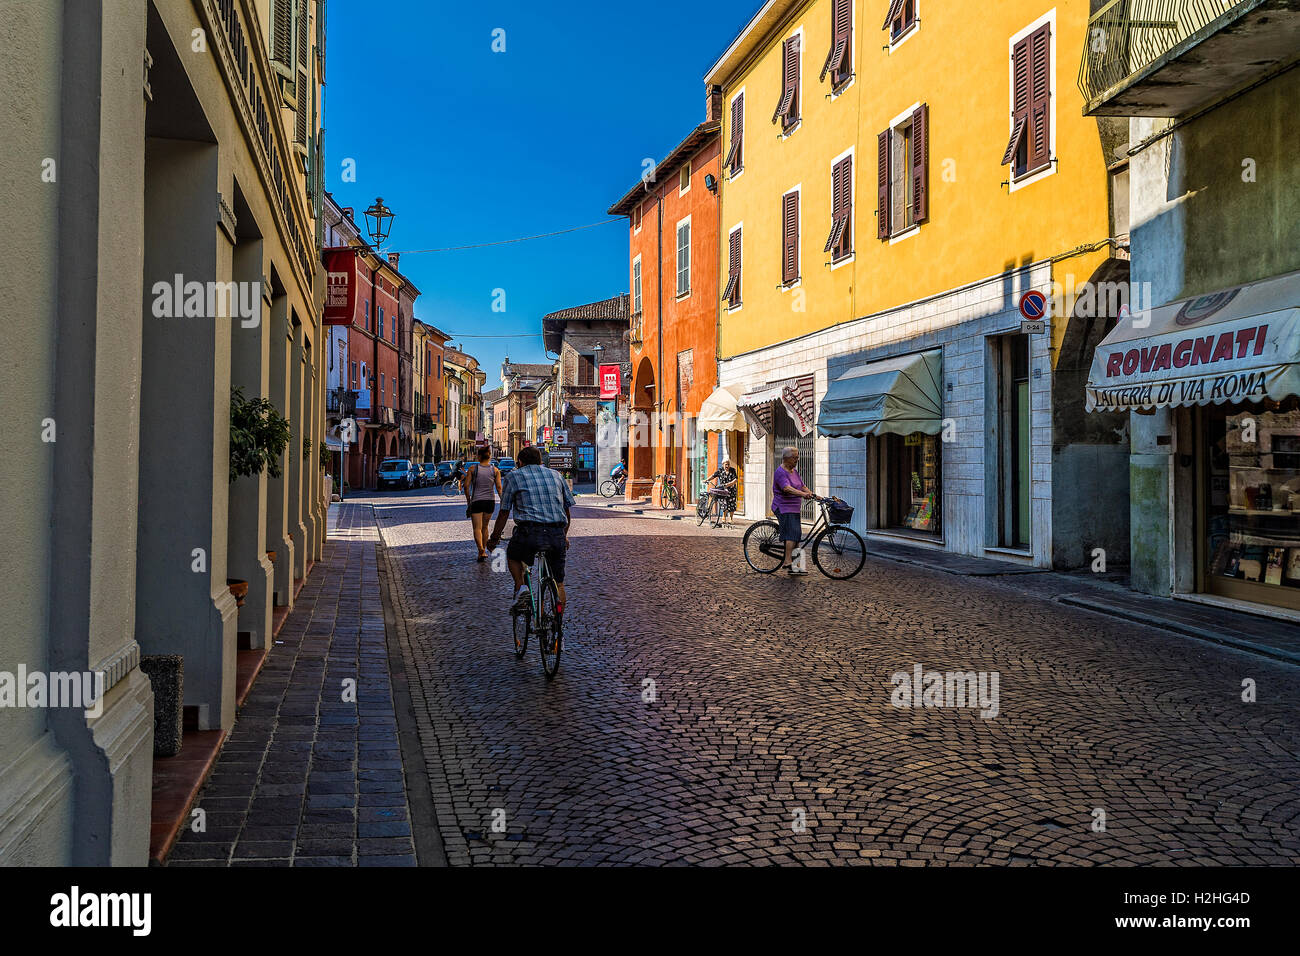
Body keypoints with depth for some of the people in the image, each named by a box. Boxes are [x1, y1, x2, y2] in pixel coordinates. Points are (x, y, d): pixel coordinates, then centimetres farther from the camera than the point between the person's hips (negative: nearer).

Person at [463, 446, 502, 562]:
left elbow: (466, 486, -5)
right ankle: (484, 550, 27)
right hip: (490, 501, 3)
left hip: (476, 501, -3)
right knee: (484, 527, 19)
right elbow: (499, 487, -5)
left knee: (477, 528, -1)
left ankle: (481, 551, -21)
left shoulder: (473, 468, -4)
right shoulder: (495, 470, 0)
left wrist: (468, 501, 6)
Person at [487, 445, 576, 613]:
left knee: (513, 555, 29)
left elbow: (504, 513, 9)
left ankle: (520, 587, 6)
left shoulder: (514, 476, 12)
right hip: (557, 535, 3)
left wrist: (494, 539, 21)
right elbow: (567, 509, 22)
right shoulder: (556, 475, 21)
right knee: (558, 582, 16)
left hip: (529, 532, -3)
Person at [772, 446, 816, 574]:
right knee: (792, 533, -20)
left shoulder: (794, 471, 16)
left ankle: (786, 561, 15)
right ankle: (788, 562, -24)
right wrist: (803, 494, -41)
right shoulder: (781, 472, -15)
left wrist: (813, 495, 3)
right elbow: (787, 488, -29)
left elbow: (802, 486, 17)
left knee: (796, 534, 9)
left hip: (794, 508, 10)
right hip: (784, 508, -10)